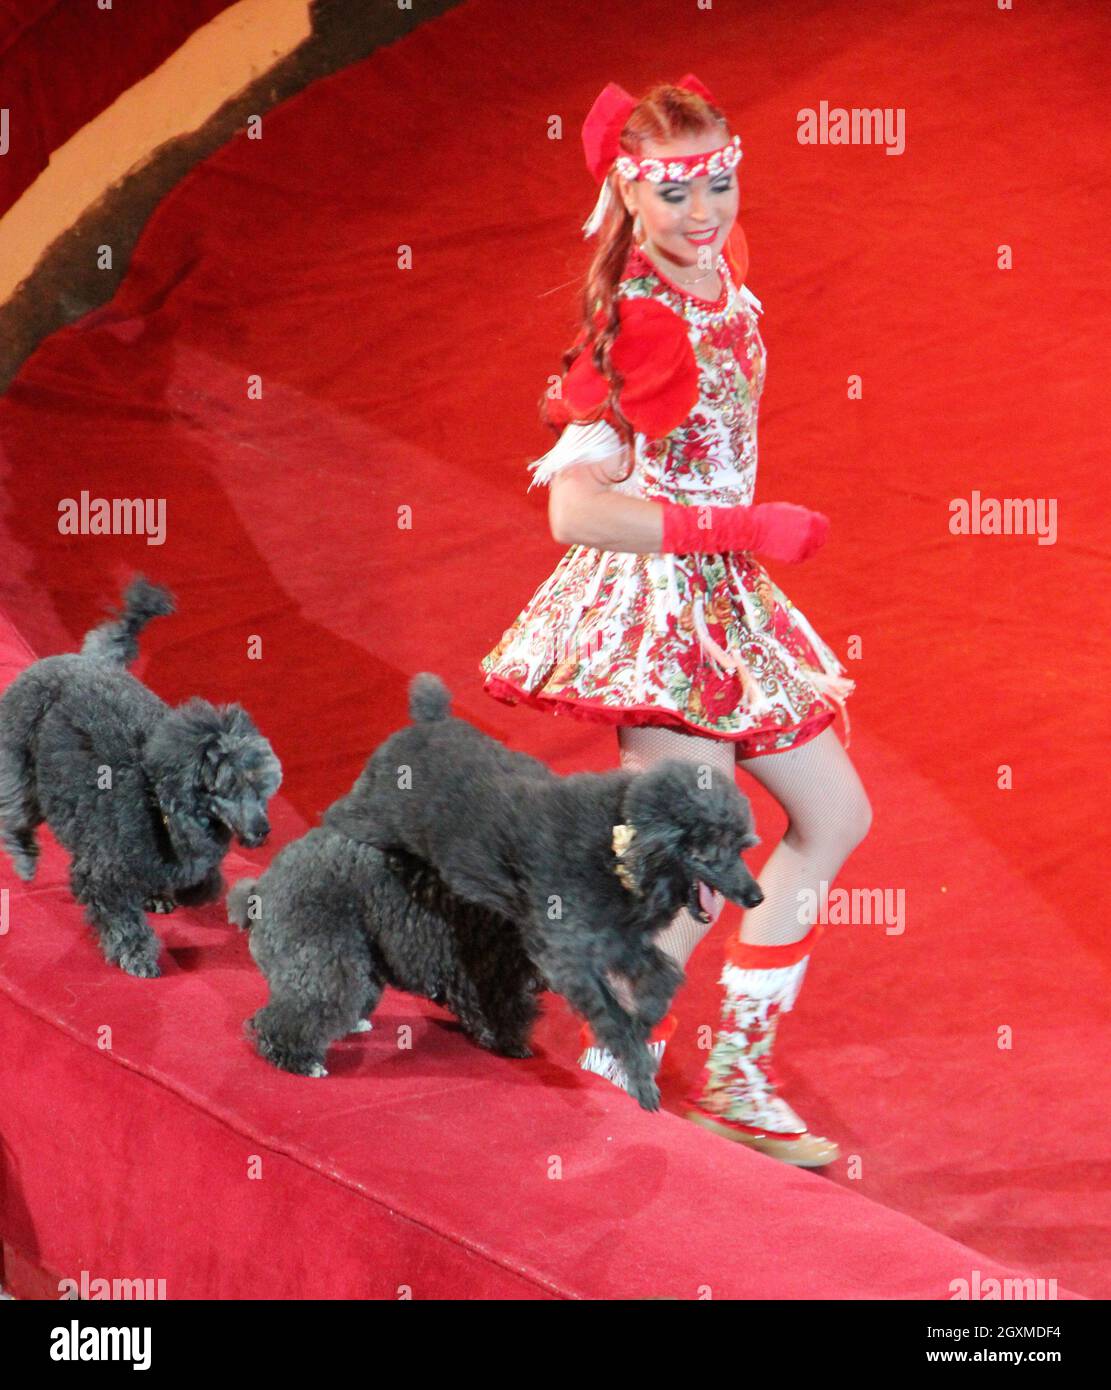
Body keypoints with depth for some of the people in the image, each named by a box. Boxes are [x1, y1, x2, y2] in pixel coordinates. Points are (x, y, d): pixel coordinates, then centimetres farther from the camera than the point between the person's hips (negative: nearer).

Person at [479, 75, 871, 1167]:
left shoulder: (718, 278, 5)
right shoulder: (642, 325, -21)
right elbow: (573, 511, -27)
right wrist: (741, 527, -21)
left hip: (725, 602, 10)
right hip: (655, 604, -10)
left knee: (834, 817, 15)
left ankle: (735, 1081, 23)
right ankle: (606, 1091, 12)